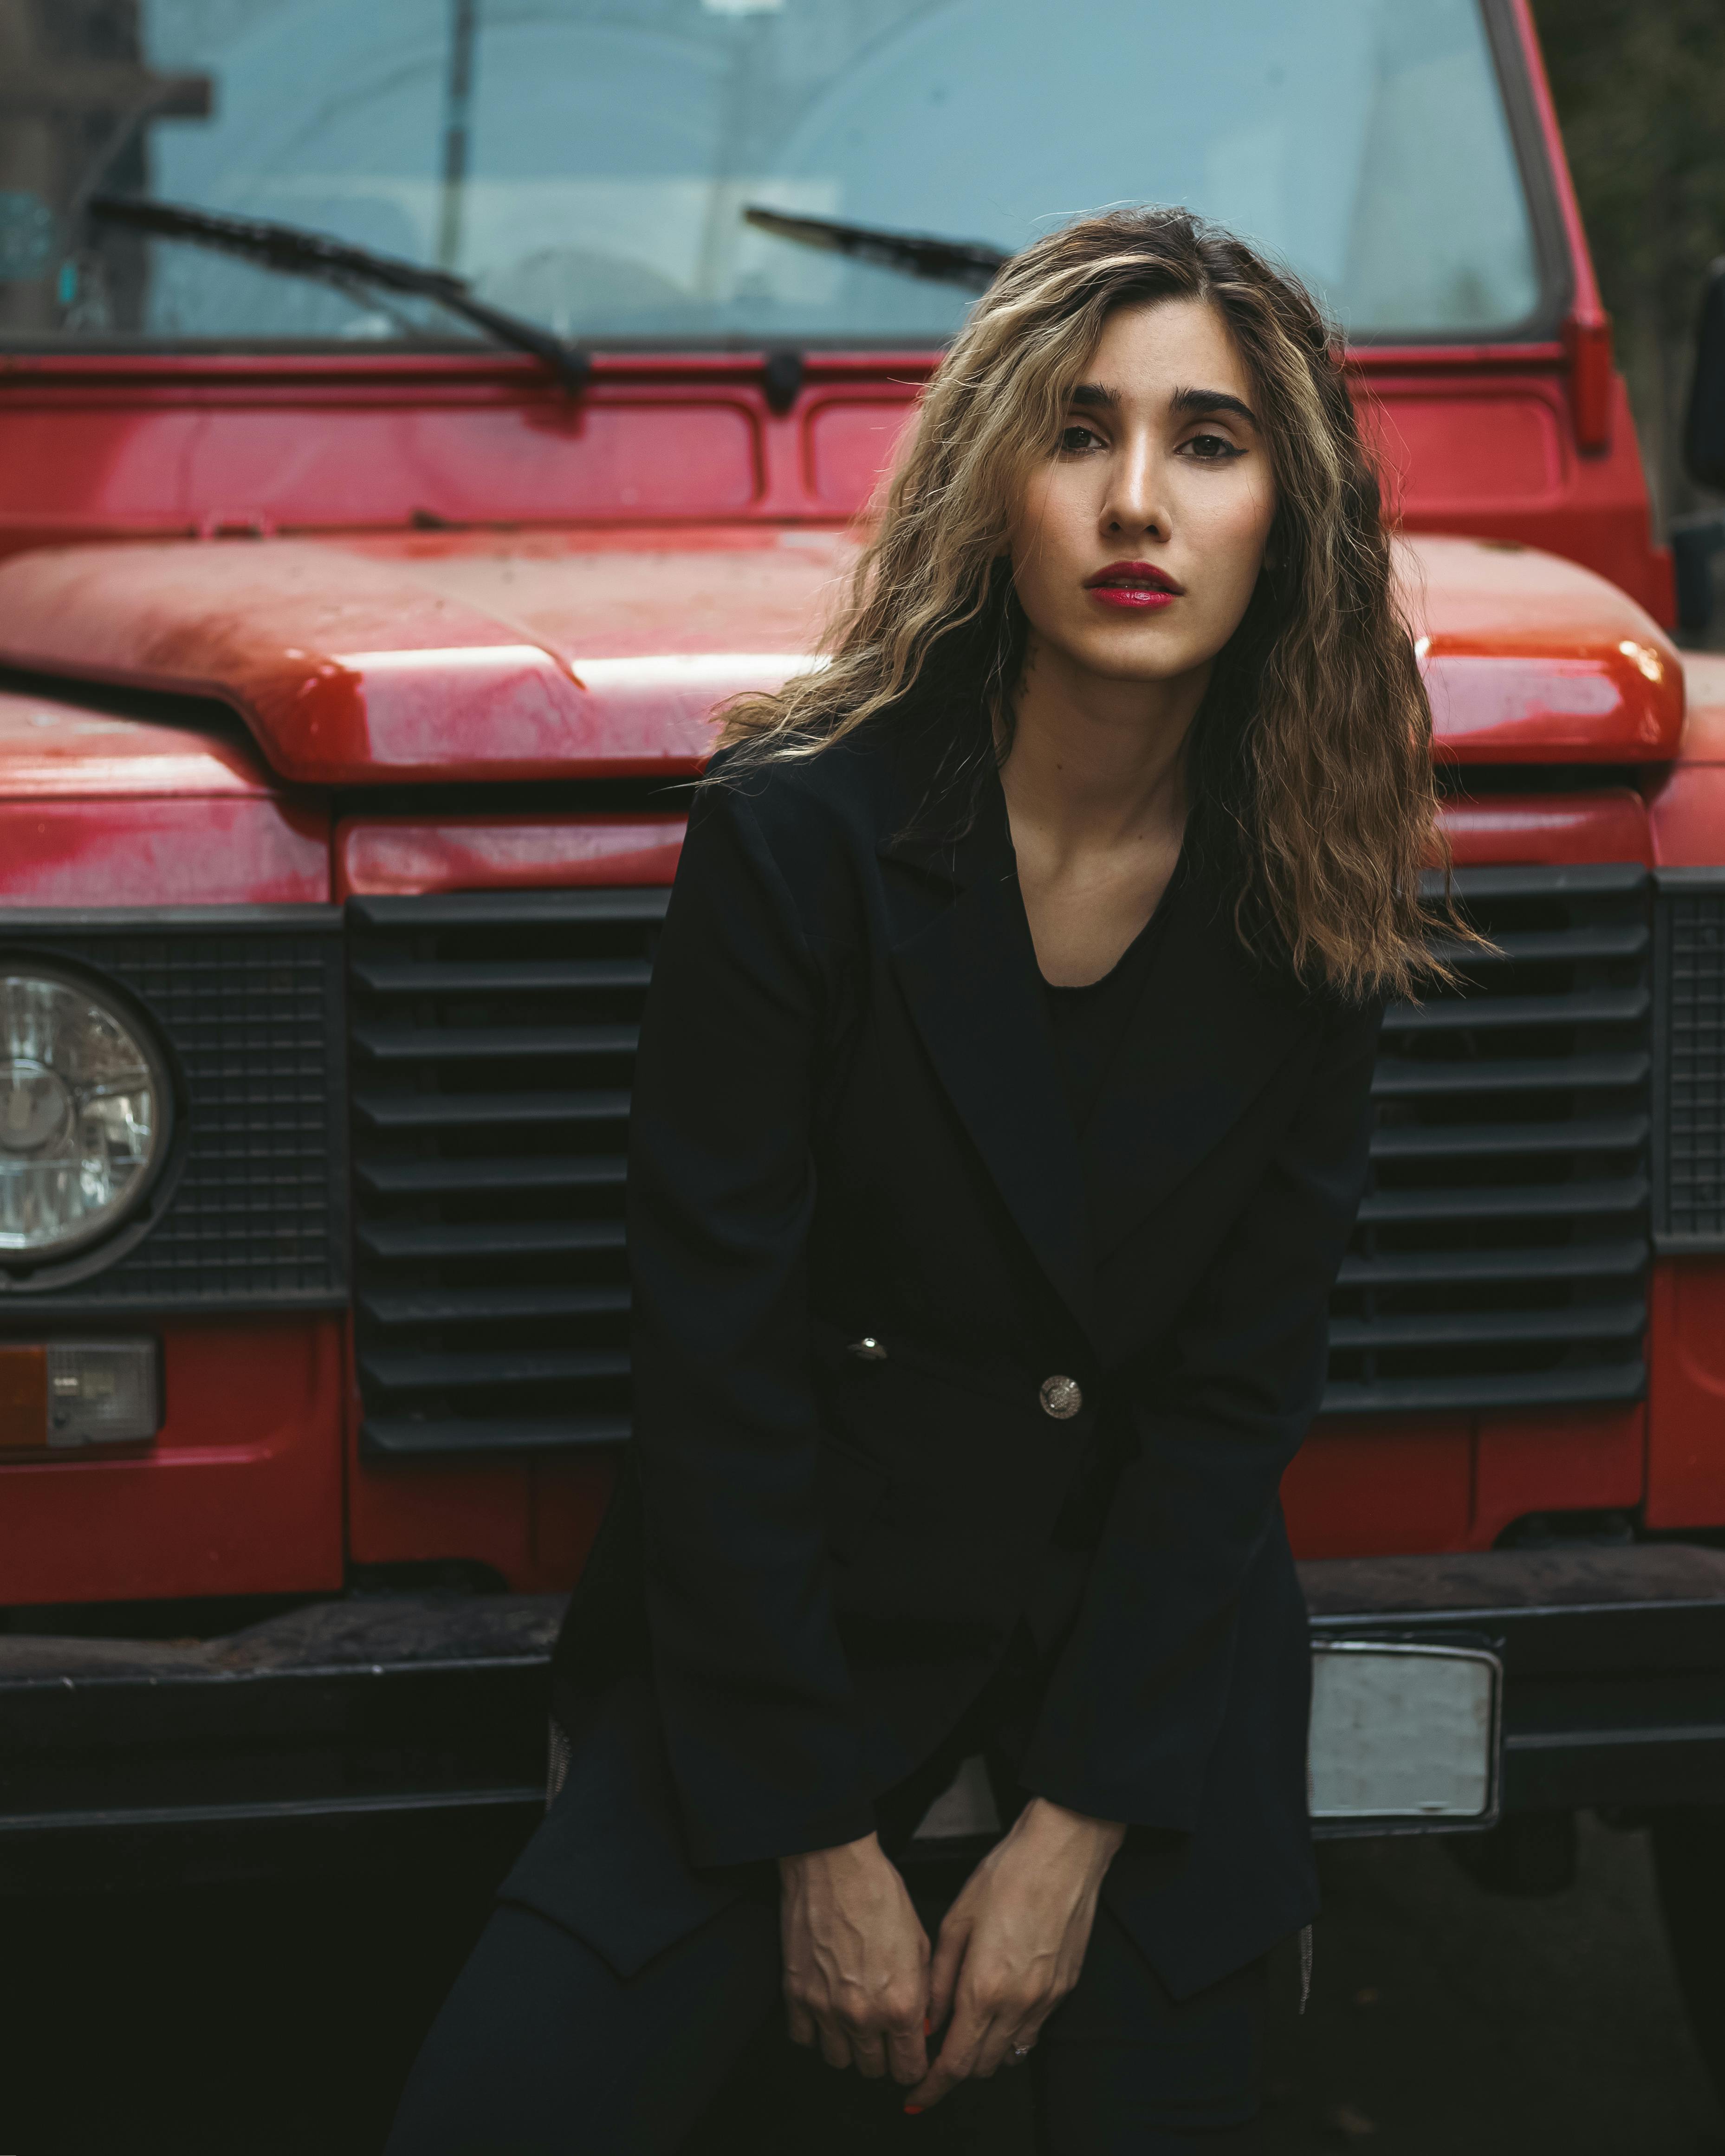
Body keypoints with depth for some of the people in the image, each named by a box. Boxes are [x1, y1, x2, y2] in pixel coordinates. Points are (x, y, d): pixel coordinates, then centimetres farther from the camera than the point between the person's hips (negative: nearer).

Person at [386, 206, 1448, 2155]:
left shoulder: (1313, 888, -7)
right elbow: (715, 1351, -14)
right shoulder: (799, 827, -16)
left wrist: (1074, 1834, -10)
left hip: (1152, 1620, 2)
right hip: (800, 1606, -2)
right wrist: (819, 1838, -13)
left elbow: (1240, 1387, -4)